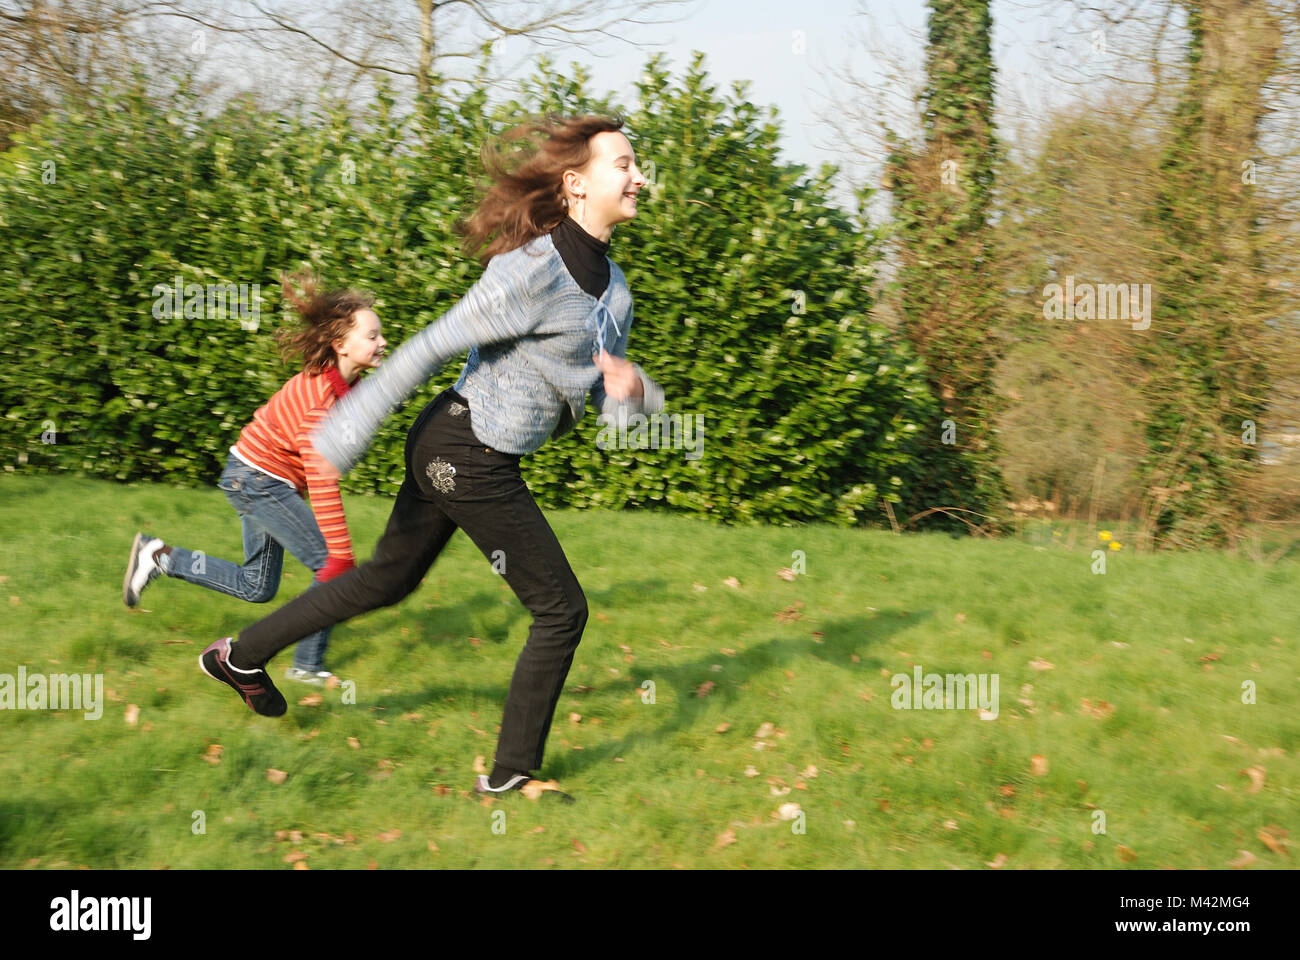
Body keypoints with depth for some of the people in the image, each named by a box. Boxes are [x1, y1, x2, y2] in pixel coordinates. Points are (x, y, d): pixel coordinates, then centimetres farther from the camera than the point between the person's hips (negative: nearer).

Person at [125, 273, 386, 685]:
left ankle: (160, 558, 19)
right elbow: (322, 482, -30)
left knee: (257, 588, 17)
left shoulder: (343, 384, 2)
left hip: (262, 481, 10)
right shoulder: (322, 396, -27)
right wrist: (341, 554, -30)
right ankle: (308, 666, 1)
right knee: (333, 568, -9)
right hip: (257, 479, -10)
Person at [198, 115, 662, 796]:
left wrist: (632, 388, -16)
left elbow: (613, 406, 9)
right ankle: (512, 772, 16)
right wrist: (347, 433, -21)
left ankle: (243, 655, 37)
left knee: (389, 578, 23)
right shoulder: (533, 272, -22)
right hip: (472, 461, -9)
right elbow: (427, 349, -21)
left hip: (448, 447, 9)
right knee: (561, 610, 2)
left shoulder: (613, 288, 6)